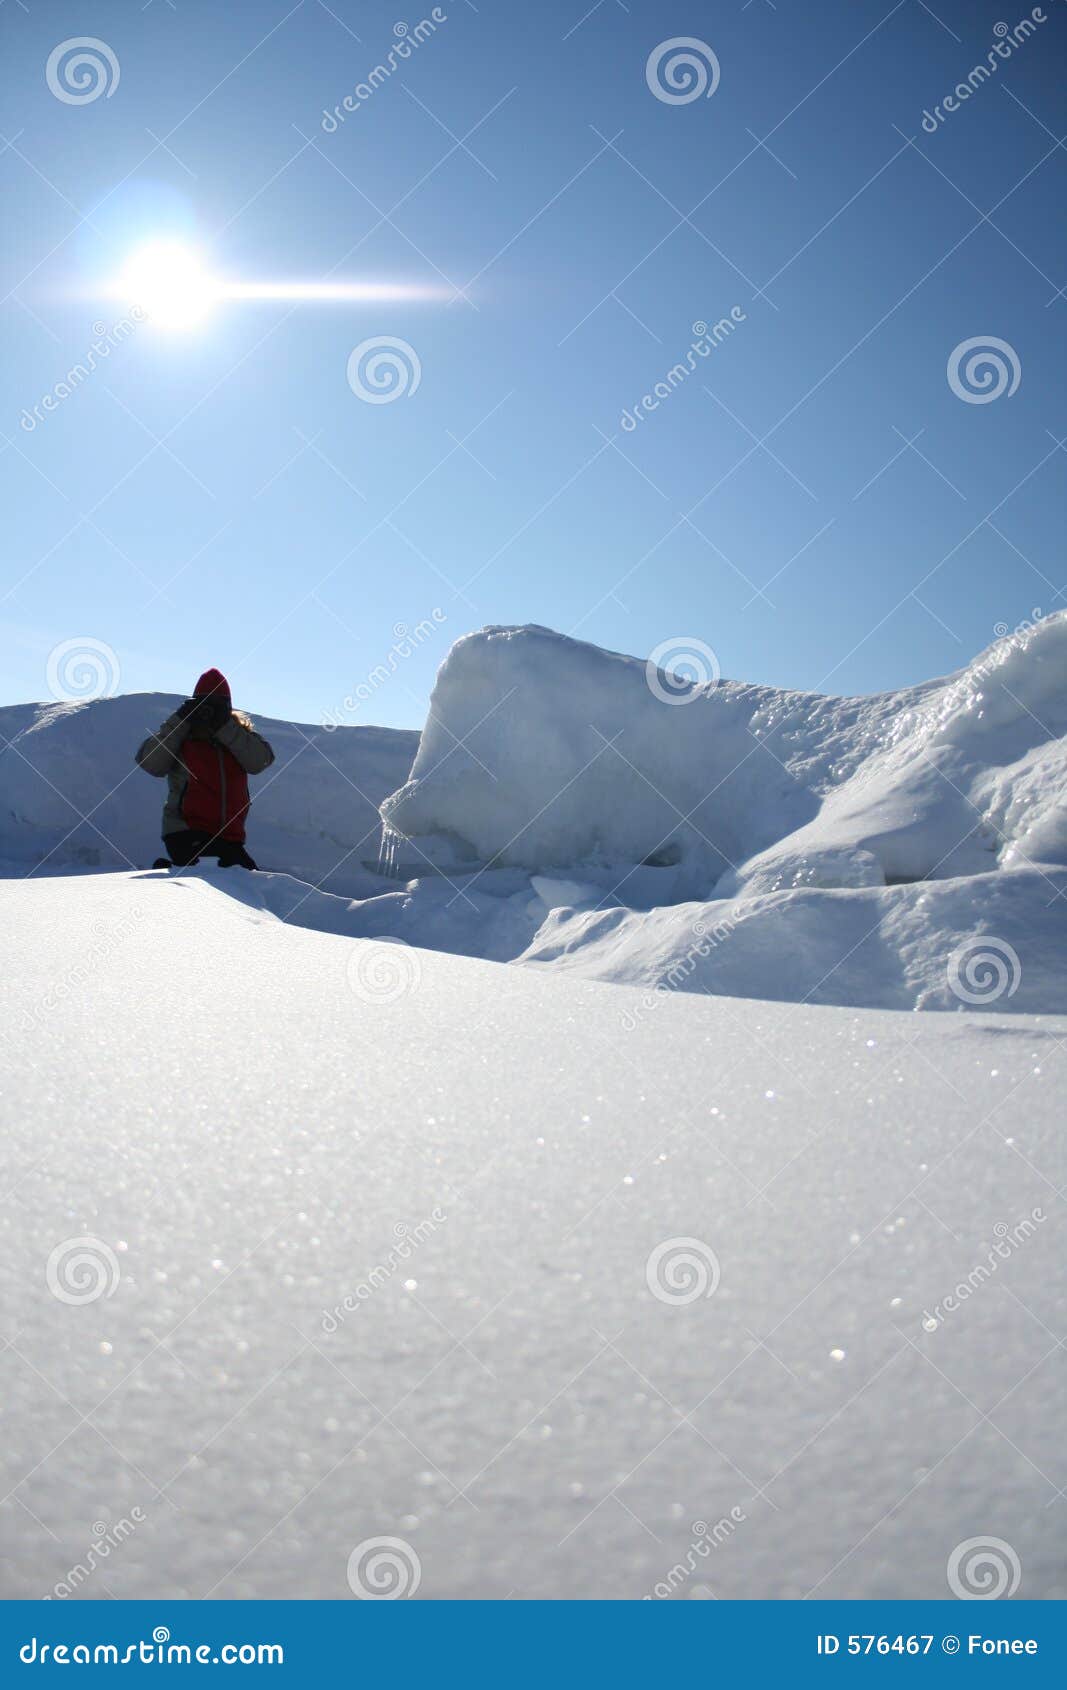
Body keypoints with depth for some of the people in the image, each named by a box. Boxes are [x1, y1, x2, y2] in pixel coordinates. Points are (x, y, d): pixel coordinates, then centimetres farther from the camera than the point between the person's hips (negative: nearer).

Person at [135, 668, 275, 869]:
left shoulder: (237, 733, 10)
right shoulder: (180, 734, 5)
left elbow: (260, 760, -9)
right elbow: (150, 763, -10)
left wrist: (225, 727, -14)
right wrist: (180, 722, -9)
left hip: (230, 836, 5)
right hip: (187, 833, -4)